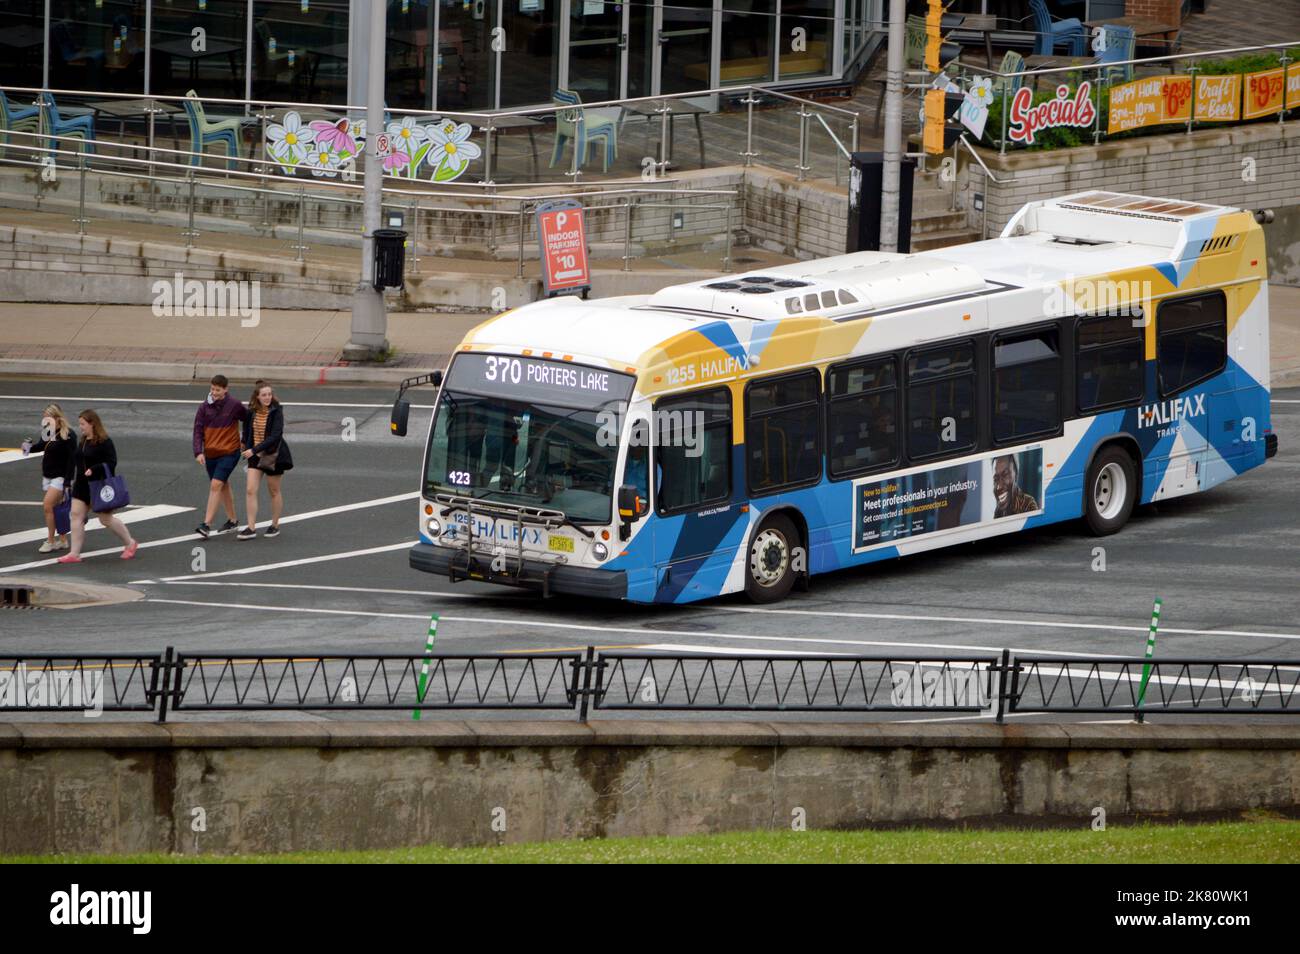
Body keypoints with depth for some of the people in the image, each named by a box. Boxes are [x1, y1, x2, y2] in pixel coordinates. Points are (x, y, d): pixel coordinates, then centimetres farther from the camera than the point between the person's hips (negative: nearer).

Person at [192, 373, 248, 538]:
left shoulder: (234, 406, -9)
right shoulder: (204, 408, -1)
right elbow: (198, 430, -4)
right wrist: (198, 452, -16)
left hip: (229, 453, -5)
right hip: (210, 454, 5)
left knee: (216, 485, -16)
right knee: (223, 486, 17)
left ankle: (207, 524, -19)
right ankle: (232, 520, 32)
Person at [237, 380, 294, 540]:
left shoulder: (276, 411, -15)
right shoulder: (251, 412, -1)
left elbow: (275, 436, -23)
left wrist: (255, 450, -28)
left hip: (273, 455, -4)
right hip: (255, 455, 4)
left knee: (274, 492, 10)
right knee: (250, 491, -6)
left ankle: (275, 525, 25)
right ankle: (251, 528, -5)